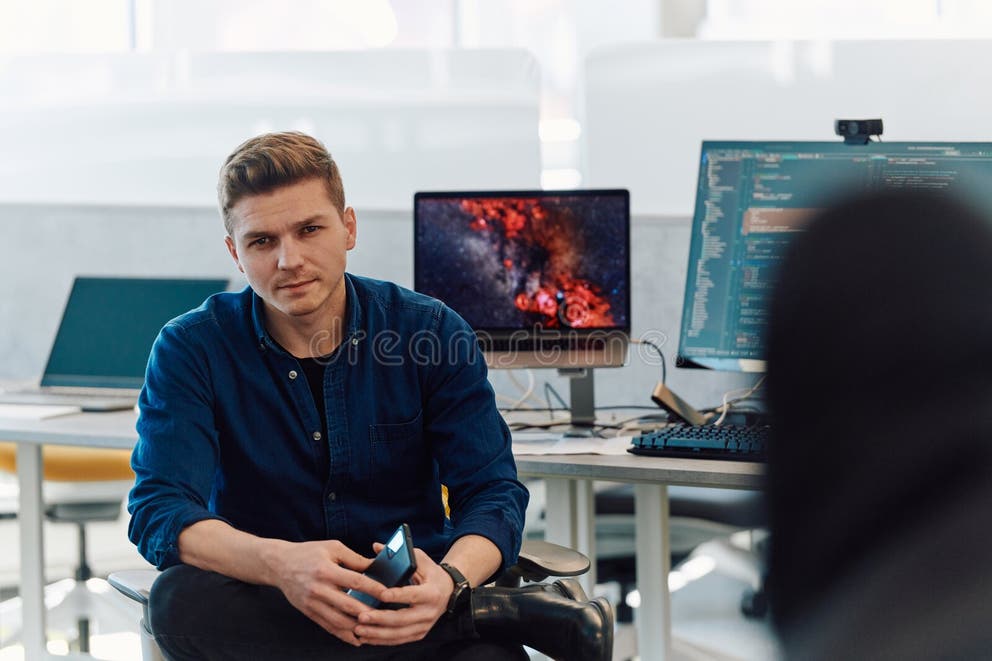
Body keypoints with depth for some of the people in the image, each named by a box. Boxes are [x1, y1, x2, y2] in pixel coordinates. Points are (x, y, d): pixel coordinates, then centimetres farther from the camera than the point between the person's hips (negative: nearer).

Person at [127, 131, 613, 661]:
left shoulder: (429, 331, 2)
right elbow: (158, 511, -14)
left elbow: (492, 492, -3)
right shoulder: (190, 351, -2)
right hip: (273, 613, 3)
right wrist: (280, 564, -35)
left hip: (410, 601, -3)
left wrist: (449, 581, -28)